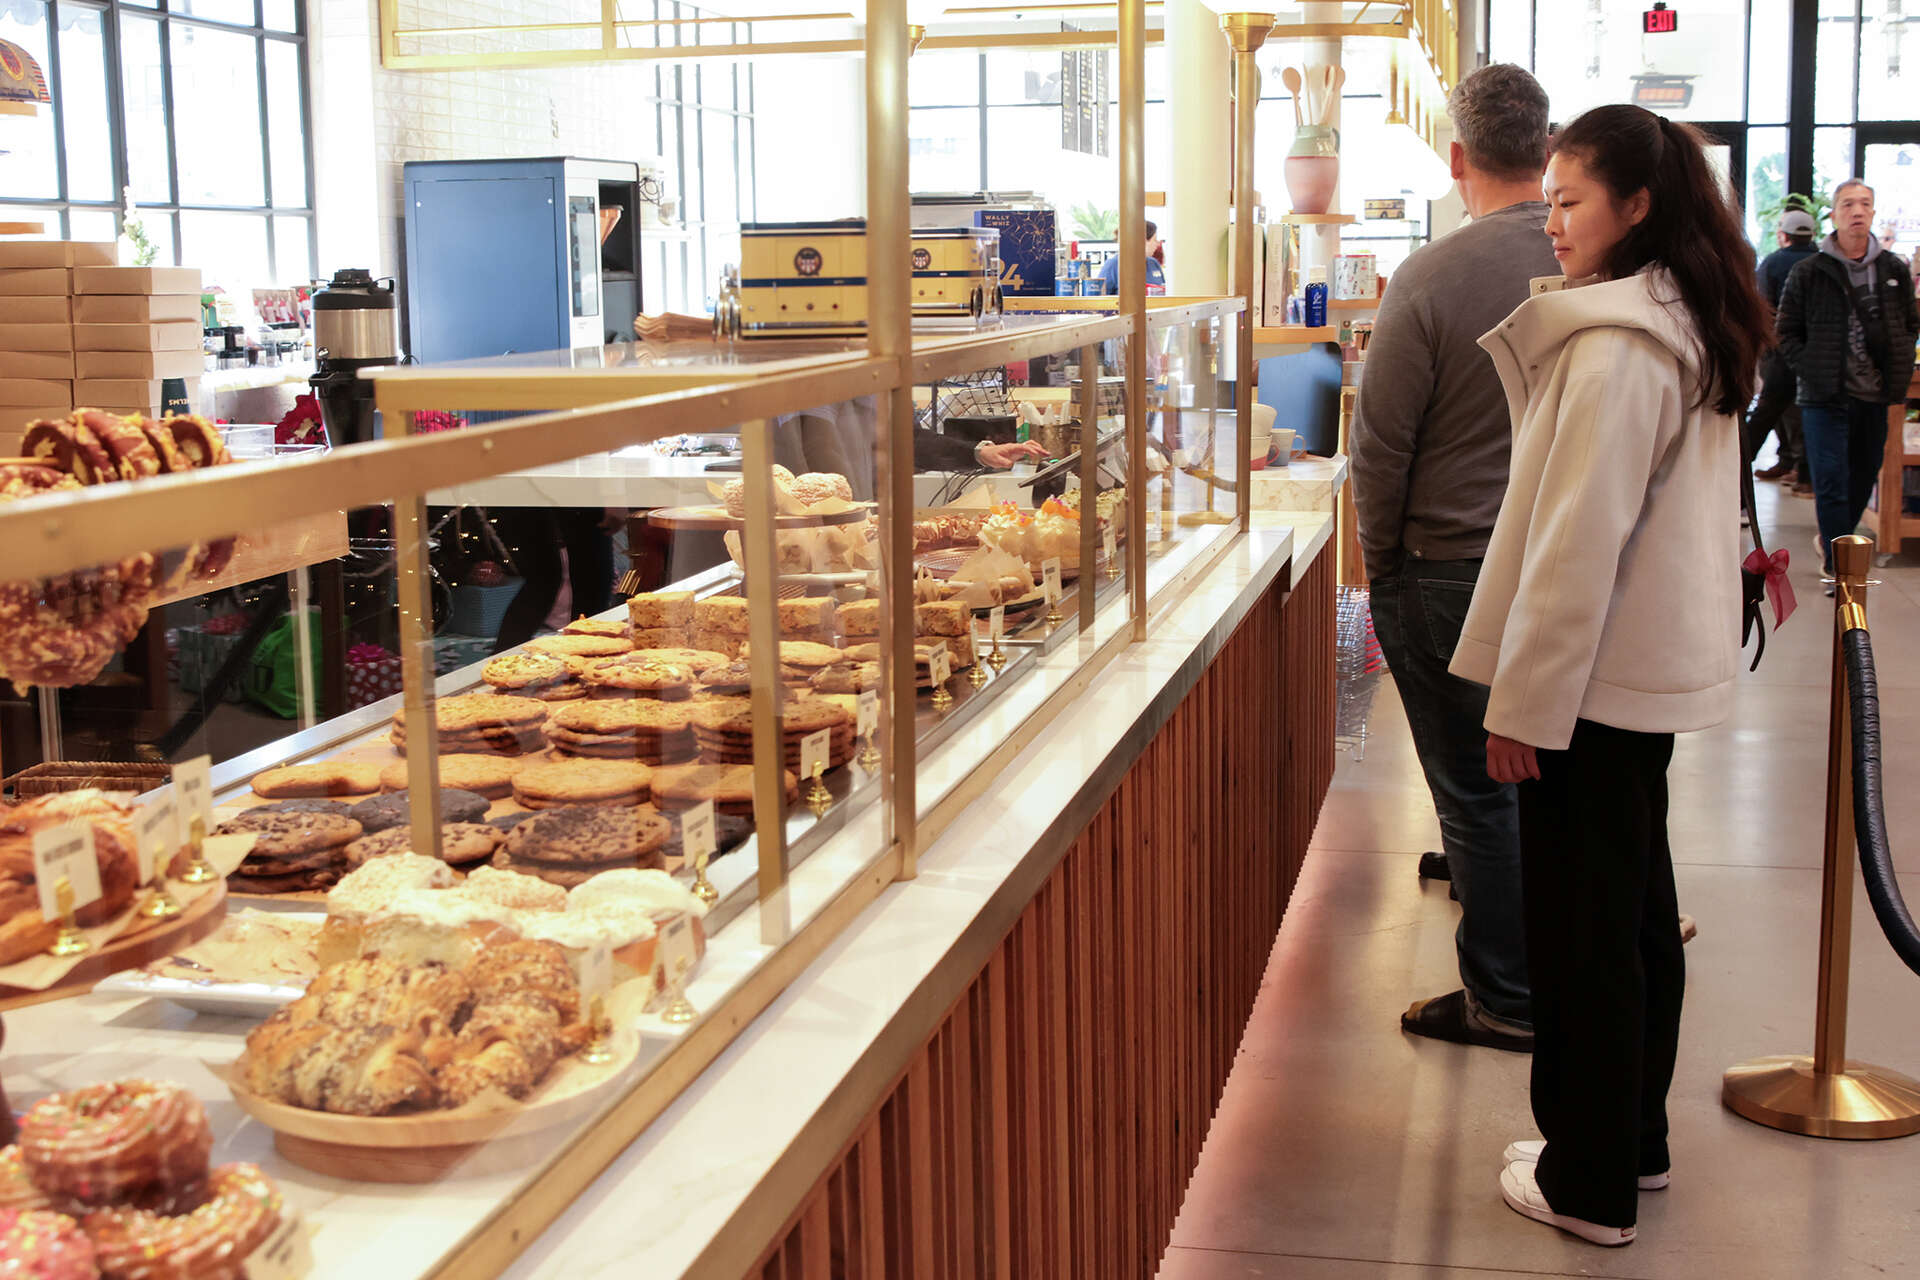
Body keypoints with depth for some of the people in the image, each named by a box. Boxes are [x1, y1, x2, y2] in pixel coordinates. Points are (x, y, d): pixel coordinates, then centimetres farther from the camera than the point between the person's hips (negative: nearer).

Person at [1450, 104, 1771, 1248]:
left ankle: (1590, 1184, 13)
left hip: (1595, 677, -10)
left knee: (1581, 928, 1)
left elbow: (1577, 543, -22)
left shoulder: (1615, 348, -21)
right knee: (1639, 909, 18)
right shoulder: (1696, 328, 10)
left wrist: (1522, 701, -16)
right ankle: (1635, 1140, 32)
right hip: (1659, 666, 10)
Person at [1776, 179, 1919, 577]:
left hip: (1876, 397, 4)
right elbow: (1785, 331, 2)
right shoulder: (1808, 272, -3)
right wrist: (1811, 370, -9)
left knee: (1864, 478, 13)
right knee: (1831, 483, -5)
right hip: (1825, 396, -4)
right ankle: (1839, 566, 1)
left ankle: (1834, 540, 35)